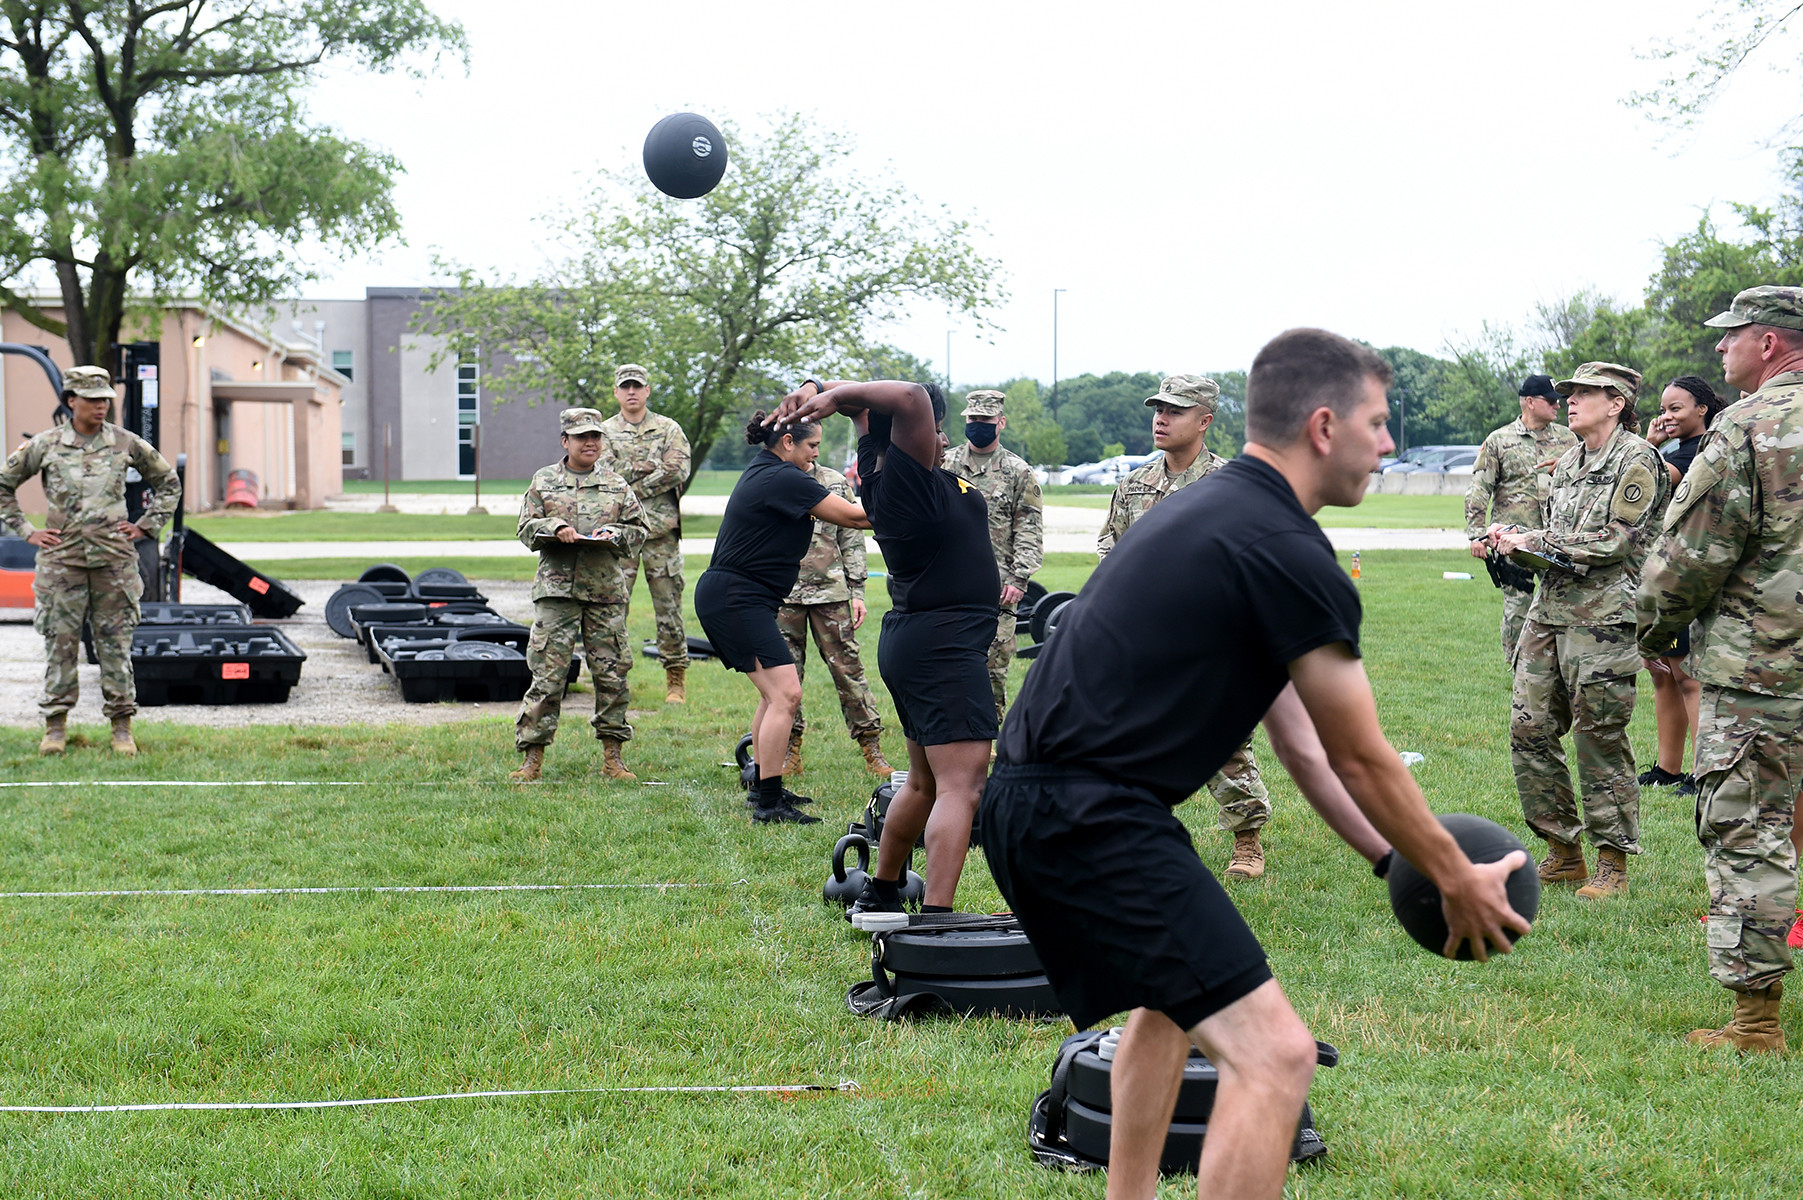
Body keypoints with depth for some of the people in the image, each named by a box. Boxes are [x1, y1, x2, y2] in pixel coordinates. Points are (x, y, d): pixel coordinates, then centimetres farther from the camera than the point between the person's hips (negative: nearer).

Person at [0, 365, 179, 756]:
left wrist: (146, 526, 9)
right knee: (60, 641, 1)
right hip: (62, 558, 0)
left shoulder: (126, 443, 4)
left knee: (115, 642, 2)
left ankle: (122, 728, 8)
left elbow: (168, 482, 17)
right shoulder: (45, 445, 2)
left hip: (114, 558, 0)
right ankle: (55, 727, 10)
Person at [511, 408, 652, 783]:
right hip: (556, 588, -1)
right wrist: (555, 528, -11)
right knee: (547, 672, -5)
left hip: (606, 590, 1)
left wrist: (614, 535, -8)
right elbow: (526, 527, 8)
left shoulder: (616, 484, 12)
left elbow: (640, 528, 12)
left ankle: (613, 757, 13)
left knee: (611, 672, 3)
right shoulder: (544, 481, 10)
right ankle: (532, 756, 1)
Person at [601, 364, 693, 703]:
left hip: (661, 528, -1)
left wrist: (635, 488, -10)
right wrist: (648, 467, -11)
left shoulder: (669, 429, 8)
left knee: (669, 605, 1)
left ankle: (676, 677, 7)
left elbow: (679, 470, -7)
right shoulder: (605, 432, 11)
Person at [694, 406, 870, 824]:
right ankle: (768, 803, -16)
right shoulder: (784, 479, -16)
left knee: (776, 692, 20)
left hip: (726, 599, 11)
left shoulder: (763, 473, 15)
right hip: (736, 600, -11)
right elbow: (850, 516, -16)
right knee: (786, 694, -15)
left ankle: (763, 787, 28)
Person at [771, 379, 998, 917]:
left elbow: (859, 400, 18)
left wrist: (814, 392, 4)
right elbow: (910, 398, -31)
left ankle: (878, 896, 34)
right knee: (961, 787, -16)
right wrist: (834, 396, -21)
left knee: (925, 781, 23)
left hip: (912, 639, 11)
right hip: (945, 644, -11)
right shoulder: (906, 475, -18)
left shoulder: (878, 471, 8)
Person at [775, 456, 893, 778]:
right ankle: (790, 752, 13)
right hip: (782, 592, 0)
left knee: (847, 666, -2)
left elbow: (852, 540, 10)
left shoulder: (836, 483, 8)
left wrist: (857, 591, 4)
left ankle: (871, 746, 5)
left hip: (830, 589, 0)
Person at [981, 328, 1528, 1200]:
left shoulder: (1217, 509, 17)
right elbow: (1362, 760, -5)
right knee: (1271, 1052, -14)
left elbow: (1291, 721, 22)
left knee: (1173, 990, 33)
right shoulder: (1289, 554, -14)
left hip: (1032, 800, 11)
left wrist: (1385, 853, 25)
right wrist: (1459, 883, 9)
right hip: (1087, 821, -11)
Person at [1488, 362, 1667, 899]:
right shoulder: (1570, 461, 19)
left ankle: (1613, 864, 6)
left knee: (1600, 739, -4)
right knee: (1529, 728, 4)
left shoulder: (1637, 460, -6)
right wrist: (1512, 536, 3)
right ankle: (1563, 852, 16)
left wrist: (1533, 541, -11)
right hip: (1549, 608, 8)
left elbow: (1612, 541, -13)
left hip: (1603, 615, -8)